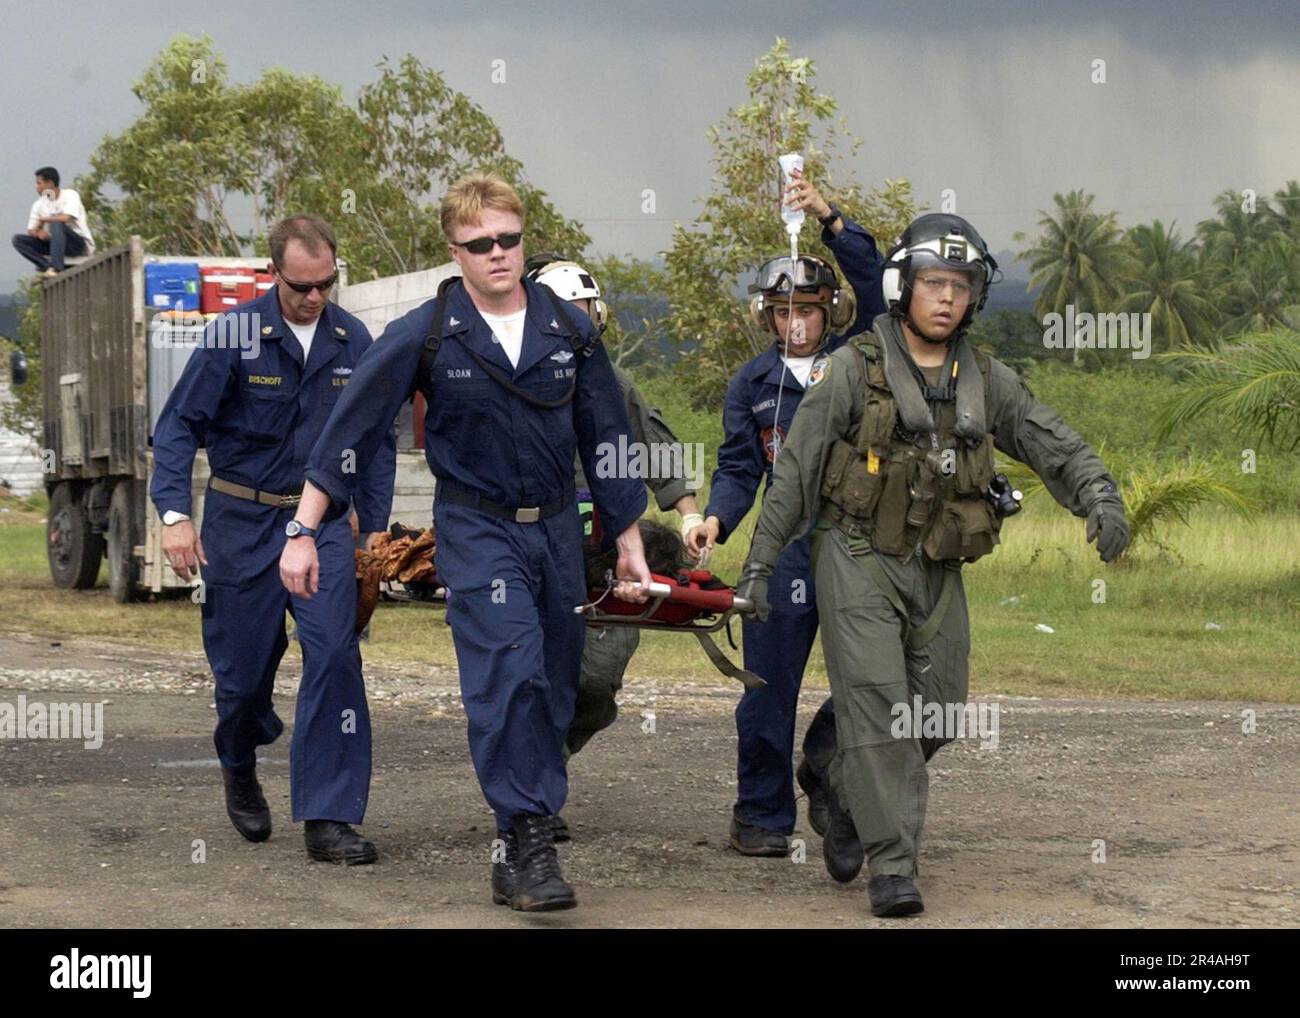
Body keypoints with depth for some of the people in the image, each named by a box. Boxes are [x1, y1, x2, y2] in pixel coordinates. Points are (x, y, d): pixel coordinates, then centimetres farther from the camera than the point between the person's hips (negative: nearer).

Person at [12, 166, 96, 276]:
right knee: (18, 239, -9)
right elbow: (31, 231, 6)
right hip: (55, 244, 6)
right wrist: (39, 233, -18)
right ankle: (47, 266, -26)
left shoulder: (70, 195, -11)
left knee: (56, 223, -35)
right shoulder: (39, 204, 5)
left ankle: (57, 268, -38)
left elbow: (65, 218, -28)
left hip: (80, 244, -6)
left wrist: (43, 220, -13)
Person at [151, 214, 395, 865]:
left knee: (334, 653, -14)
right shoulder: (235, 334, -9)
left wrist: (374, 530, 8)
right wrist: (174, 513, -20)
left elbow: (376, 441, 11)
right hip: (242, 520, -2)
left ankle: (327, 819, -13)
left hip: (321, 519, 2)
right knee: (243, 665, 6)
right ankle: (239, 771, 40)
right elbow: (179, 425, -9)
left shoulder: (353, 341, 1)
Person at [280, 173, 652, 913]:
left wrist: (630, 543, 12)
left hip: (557, 525, 4)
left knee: (554, 690, 6)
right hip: (477, 526, -4)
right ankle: (530, 845, -22)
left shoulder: (571, 332, 1)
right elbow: (349, 434, -3)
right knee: (511, 667, -22)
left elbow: (607, 438, 10)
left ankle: (520, 851, 17)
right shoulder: (423, 337, -7)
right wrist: (303, 533, -5)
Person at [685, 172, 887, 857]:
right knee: (770, 682, 0)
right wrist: (716, 519, -9)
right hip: (788, 543, 0)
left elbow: (875, 288, -7)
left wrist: (831, 220, -17)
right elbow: (738, 467, 10)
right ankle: (761, 815, 10)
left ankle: (825, 765, 21)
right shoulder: (752, 383, 11)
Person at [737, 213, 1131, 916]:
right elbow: (795, 468, -4)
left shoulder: (987, 382, 8)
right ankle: (892, 866, -11)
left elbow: (1055, 446, 6)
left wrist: (1099, 499, -15)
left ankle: (848, 795, 34)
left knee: (936, 714, 7)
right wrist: (759, 564, -6)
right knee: (878, 705, -13)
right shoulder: (853, 369, -5)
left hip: (938, 570, 5)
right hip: (859, 559, -5)